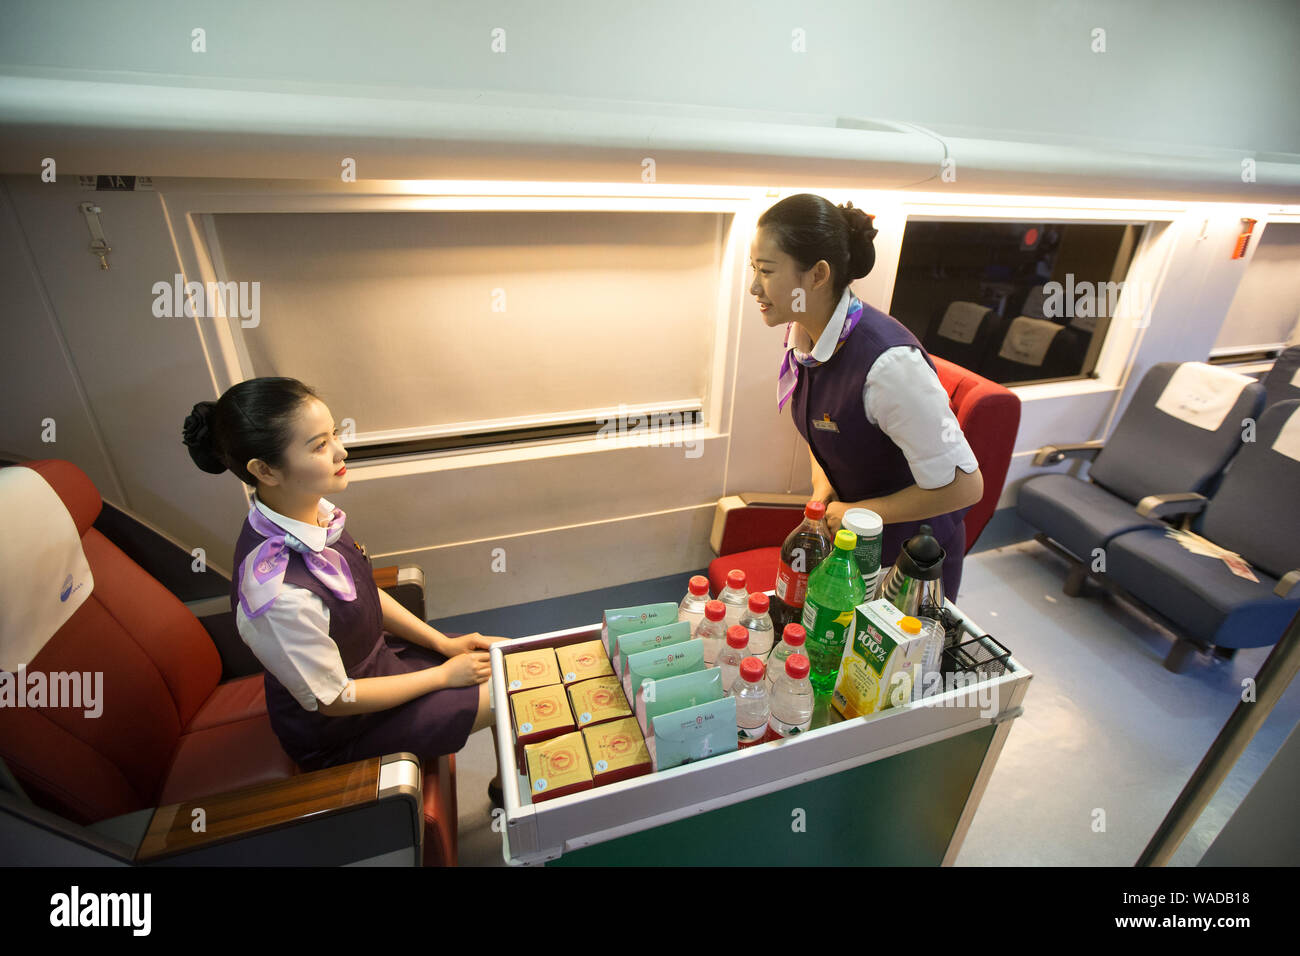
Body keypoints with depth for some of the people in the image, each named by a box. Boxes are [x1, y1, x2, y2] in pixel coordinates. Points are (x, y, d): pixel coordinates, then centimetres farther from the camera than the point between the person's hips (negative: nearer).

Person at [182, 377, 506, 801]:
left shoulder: (312, 510, -14)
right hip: (336, 729, -7)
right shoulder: (279, 593, -37)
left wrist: (443, 643, -1)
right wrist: (443, 675, -13)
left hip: (373, 656, 7)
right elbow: (333, 699, -23)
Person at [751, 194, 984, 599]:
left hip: (911, 556, -6)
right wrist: (820, 479, -6)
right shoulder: (800, 334, -10)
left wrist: (858, 512, -18)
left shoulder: (888, 362, -33)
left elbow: (963, 486, -26)